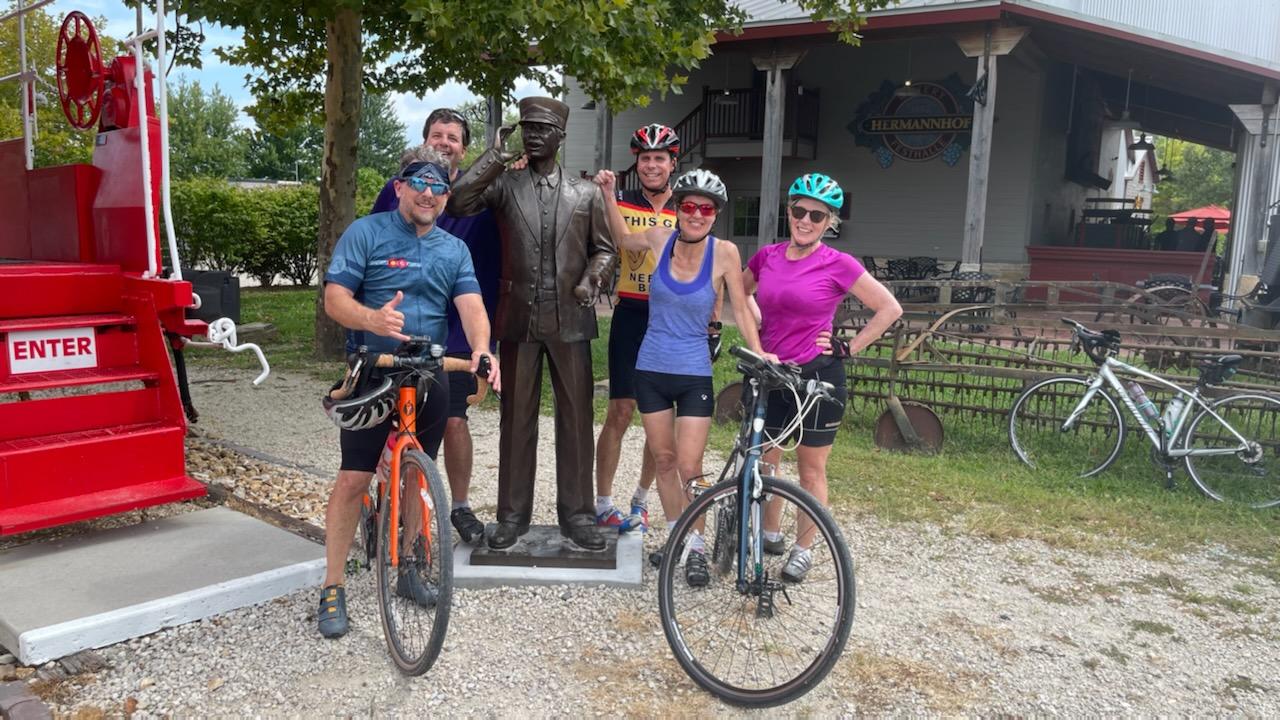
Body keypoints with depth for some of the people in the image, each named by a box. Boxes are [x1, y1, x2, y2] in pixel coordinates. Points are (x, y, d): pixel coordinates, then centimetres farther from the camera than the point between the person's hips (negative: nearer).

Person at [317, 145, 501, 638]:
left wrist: (481, 350, -26)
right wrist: (372, 318, -34)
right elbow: (334, 299, -11)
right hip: (372, 375, -4)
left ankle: (405, 569, 31)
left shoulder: (454, 250, 9)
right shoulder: (366, 233, -4)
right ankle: (333, 588, 7)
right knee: (353, 479, -5)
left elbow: (471, 306, -4)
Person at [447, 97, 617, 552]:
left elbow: (604, 248, 12)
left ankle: (576, 513, 17)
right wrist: (495, 156, -8)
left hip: (570, 320, 1)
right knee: (517, 419, 6)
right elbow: (457, 203, -11)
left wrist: (592, 279, -9)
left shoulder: (586, 193, 9)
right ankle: (513, 514, 17)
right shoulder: (504, 185, 6)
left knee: (575, 419, 4)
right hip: (518, 319, 0)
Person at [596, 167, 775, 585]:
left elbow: (740, 309, -2)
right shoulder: (659, 240, -4)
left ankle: (696, 547, 14)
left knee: (689, 466, -5)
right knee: (663, 459, 13)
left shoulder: (724, 253, -10)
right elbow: (617, 238, 16)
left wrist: (758, 352, -10)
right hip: (651, 369, 3)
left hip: (694, 374, -3)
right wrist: (608, 196, 4)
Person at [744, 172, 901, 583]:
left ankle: (803, 549, 23)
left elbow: (890, 308, -4)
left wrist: (848, 347, -6)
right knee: (763, 462, 12)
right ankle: (770, 534, 32)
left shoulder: (838, 265, -10)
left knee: (811, 470, 7)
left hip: (818, 376, -4)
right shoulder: (767, 257, 3)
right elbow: (741, 291, 23)